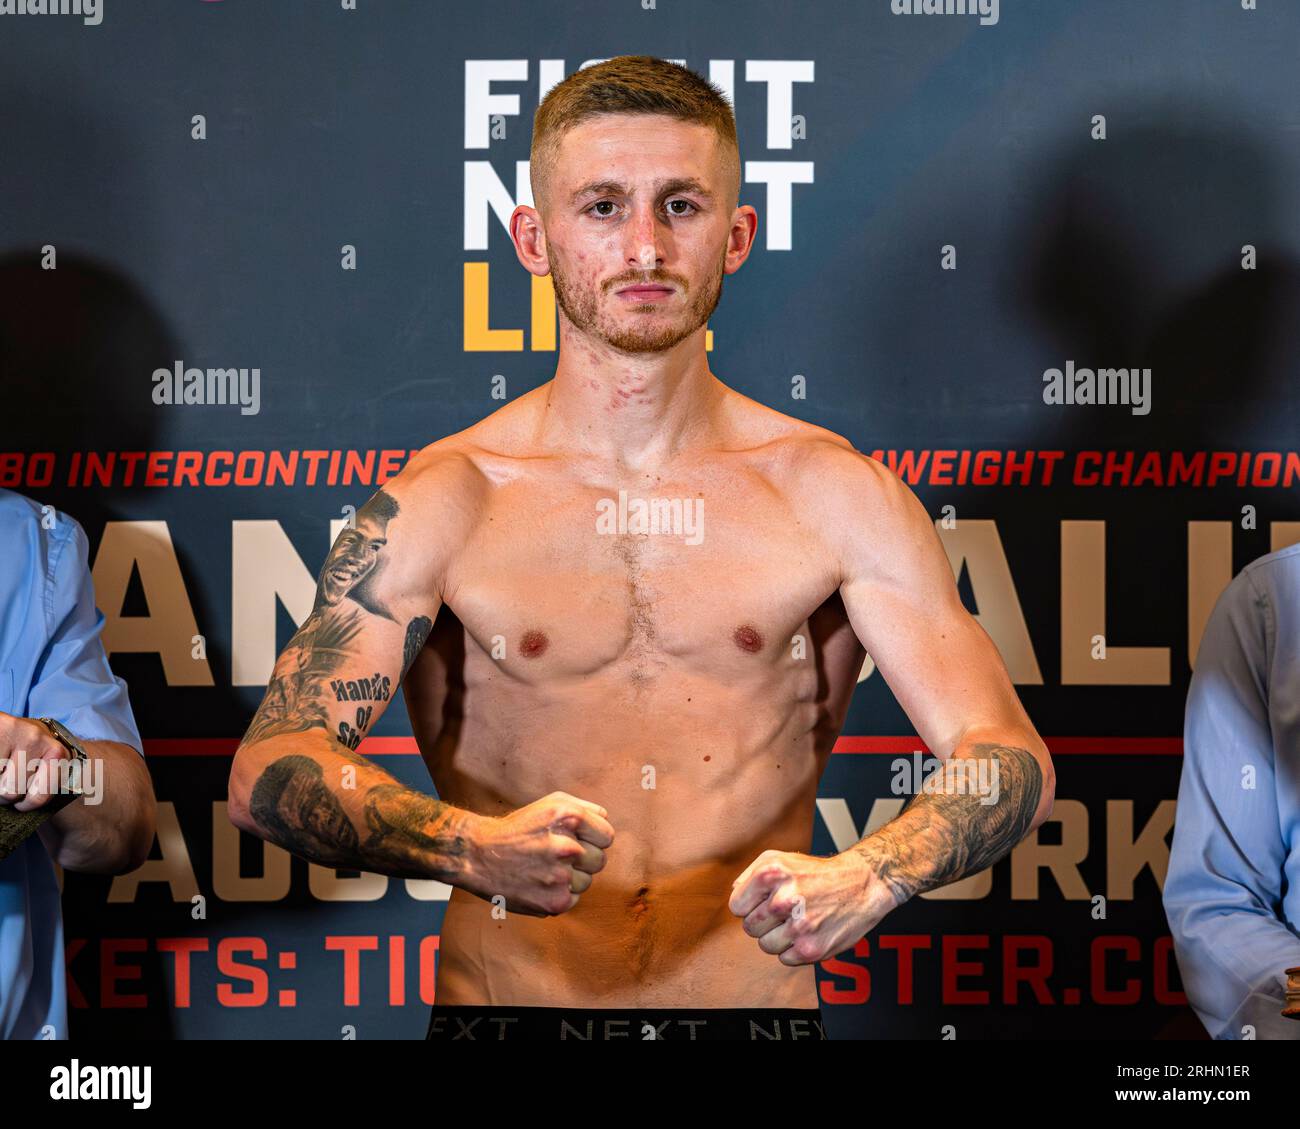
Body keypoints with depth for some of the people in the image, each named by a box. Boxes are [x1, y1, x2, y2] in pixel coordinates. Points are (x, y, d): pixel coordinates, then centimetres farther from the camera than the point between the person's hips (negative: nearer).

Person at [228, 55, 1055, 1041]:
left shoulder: (836, 496, 5)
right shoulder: (444, 502, 2)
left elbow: (1010, 759, 0)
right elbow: (268, 770, -6)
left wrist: (864, 878, -20)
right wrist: (469, 848, -25)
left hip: (760, 1002, 1)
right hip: (504, 1004, -1)